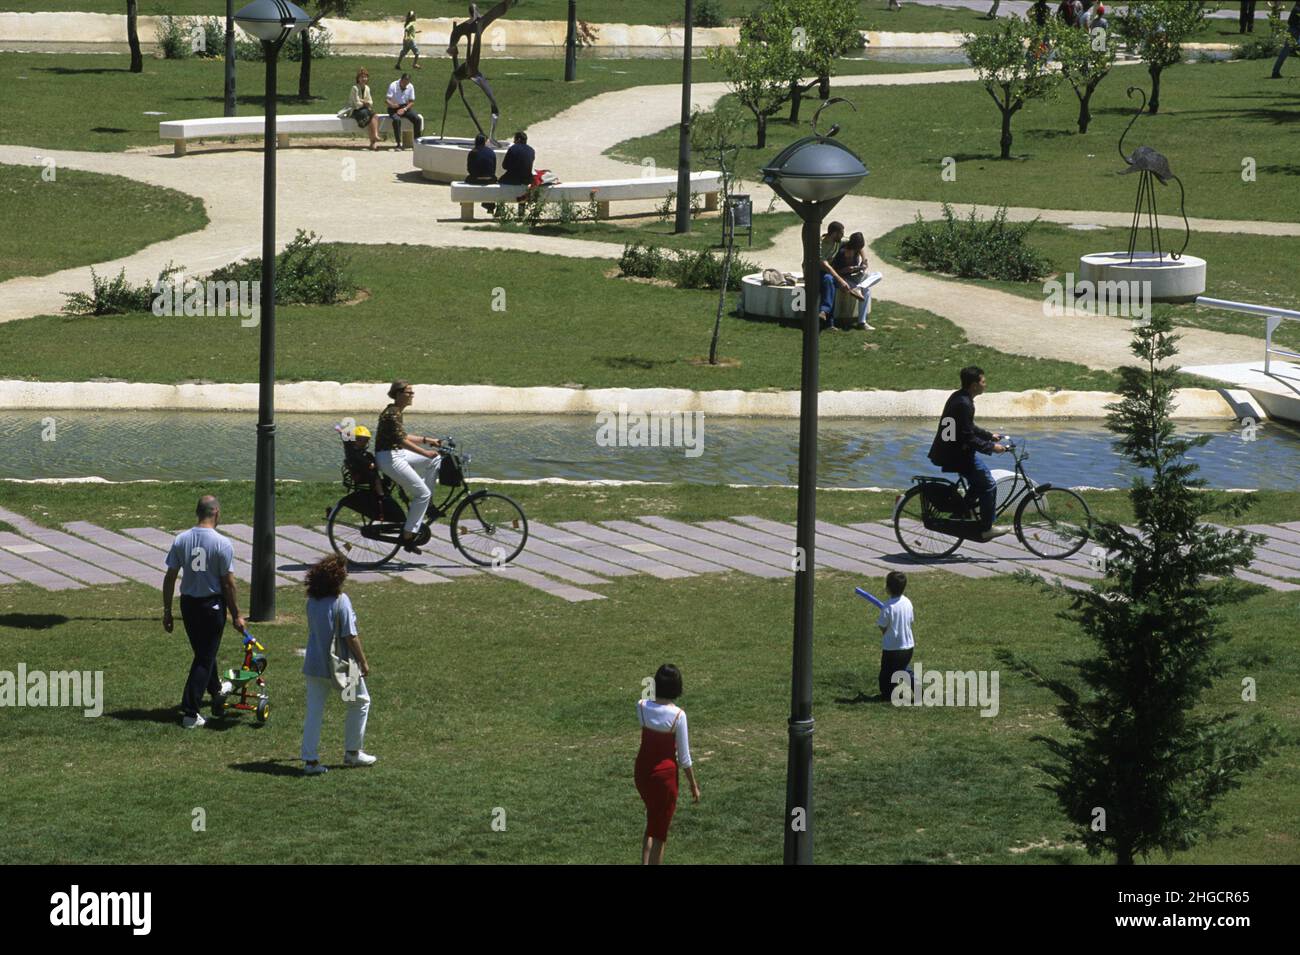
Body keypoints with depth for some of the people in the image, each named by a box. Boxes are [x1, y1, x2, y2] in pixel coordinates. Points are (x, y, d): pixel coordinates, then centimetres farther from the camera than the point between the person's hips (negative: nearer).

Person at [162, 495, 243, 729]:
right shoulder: (221, 544, -15)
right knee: (205, 655, 1)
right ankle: (190, 712, -5)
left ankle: (215, 686, 51)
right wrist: (236, 615, -3)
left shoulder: (181, 540, -3)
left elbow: (170, 577, -1)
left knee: (202, 650, 25)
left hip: (188, 604, 5)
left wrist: (167, 611, 7)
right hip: (213, 603, -5)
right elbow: (228, 583, -12)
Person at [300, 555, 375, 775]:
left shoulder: (312, 601, 1)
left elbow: (312, 630, 9)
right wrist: (363, 662, -7)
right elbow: (350, 636, -17)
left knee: (314, 711, 8)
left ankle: (310, 760, 5)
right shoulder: (340, 601, -17)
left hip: (314, 665, 5)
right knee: (360, 702, 17)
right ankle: (352, 752, 23)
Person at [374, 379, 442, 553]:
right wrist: (425, 453, -27)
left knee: (435, 459, 11)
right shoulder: (392, 413, -17)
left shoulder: (396, 412, 14)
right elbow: (401, 440, -25)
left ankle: (425, 505, 11)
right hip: (389, 458, -10)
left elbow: (403, 437, 22)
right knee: (422, 493, -10)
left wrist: (428, 441, 16)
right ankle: (408, 536, -8)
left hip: (397, 455, 10)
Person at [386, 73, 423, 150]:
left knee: (418, 119, -21)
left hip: (405, 107, 4)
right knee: (396, 119, -36)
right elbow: (387, 100, -17)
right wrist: (391, 104, -40)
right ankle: (399, 143, -33)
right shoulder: (393, 86, -12)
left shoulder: (410, 87, -2)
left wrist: (404, 109, -16)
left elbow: (412, 102, 1)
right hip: (394, 108, -4)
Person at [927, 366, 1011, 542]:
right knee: (988, 484, -3)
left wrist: (990, 436, 22)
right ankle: (985, 529, 3)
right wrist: (991, 447, -16)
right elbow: (968, 438, -24)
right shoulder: (963, 404, -23)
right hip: (953, 455, -10)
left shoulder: (958, 397, 9)